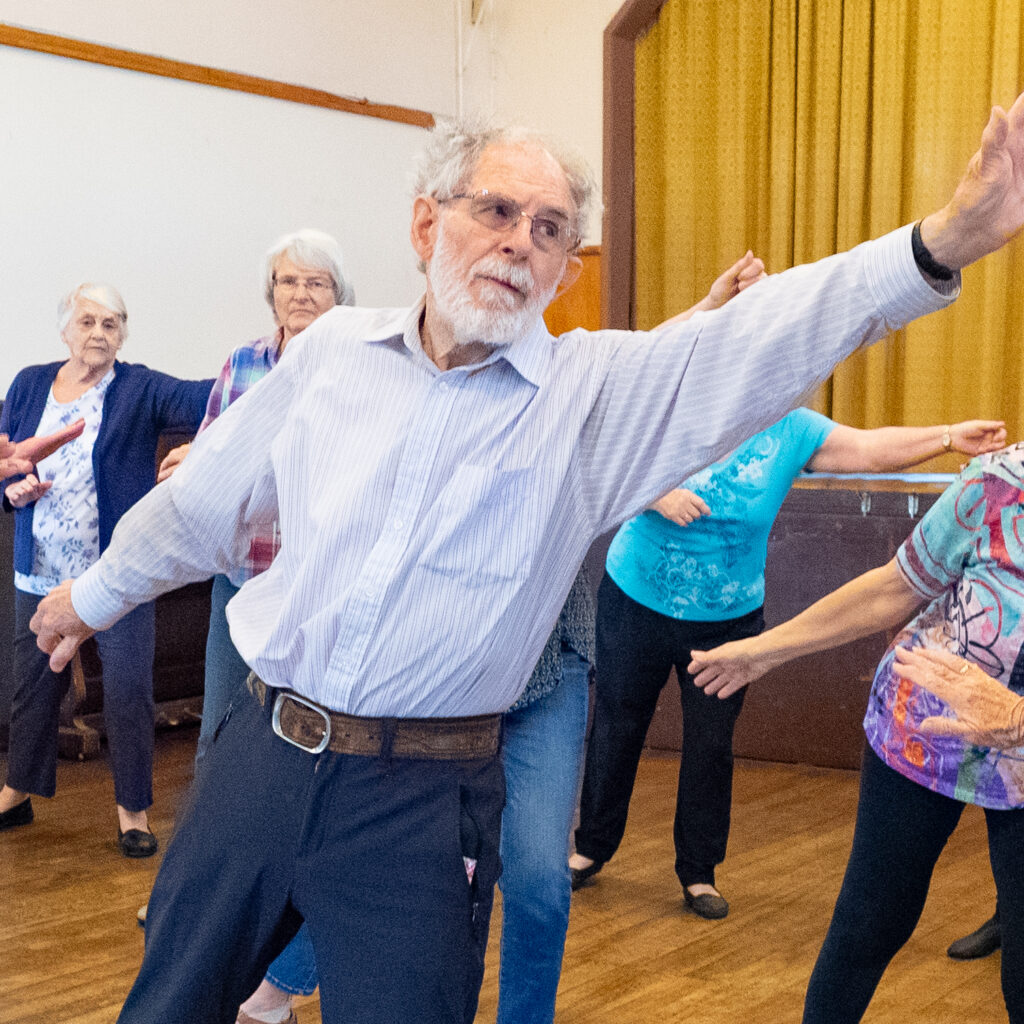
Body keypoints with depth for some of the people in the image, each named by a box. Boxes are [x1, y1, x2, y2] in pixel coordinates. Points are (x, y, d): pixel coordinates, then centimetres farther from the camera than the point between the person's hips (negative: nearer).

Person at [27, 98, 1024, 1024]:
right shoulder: (333, 349, 3)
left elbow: (769, 334, -22)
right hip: (258, 752, 3)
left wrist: (944, 241, -37)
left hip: (421, 798, -3)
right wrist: (98, 590, 29)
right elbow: (206, 496, 17)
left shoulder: (598, 392, -6)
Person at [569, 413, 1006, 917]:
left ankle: (698, 873, 21)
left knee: (711, 746, 5)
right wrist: (657, 495, -28)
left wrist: (950, 437, -18)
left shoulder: (790, 429, -4)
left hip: (727, 619, 1)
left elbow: (871, 448, -8)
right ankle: (591, 847, 30)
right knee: (616, 728, 11)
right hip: (636, 603, -1)